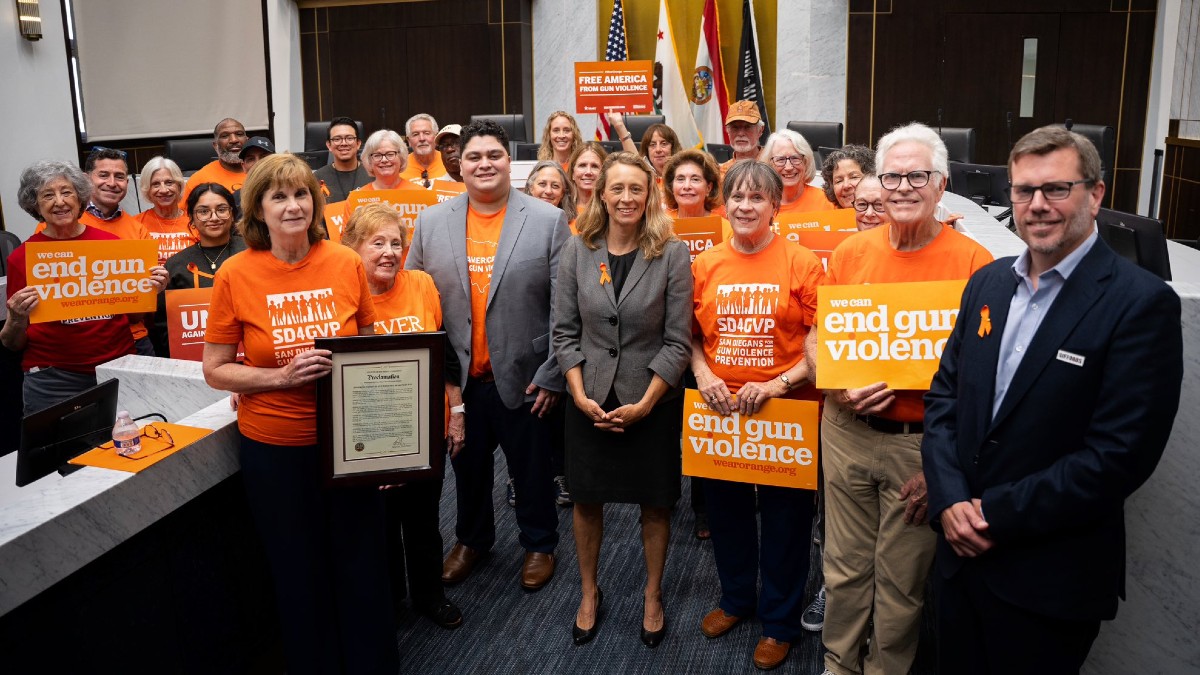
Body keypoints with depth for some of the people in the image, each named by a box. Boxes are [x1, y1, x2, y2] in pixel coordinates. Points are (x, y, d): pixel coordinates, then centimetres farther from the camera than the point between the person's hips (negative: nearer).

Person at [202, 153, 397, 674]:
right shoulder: (235, 274, -8)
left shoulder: (346, 263, -4)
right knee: (299, 575, 14)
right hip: (273, 448, -1)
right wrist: (283, 377, -18)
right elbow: (215, 370, -4)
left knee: (362, 566, 13)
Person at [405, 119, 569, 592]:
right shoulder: (431, 221, 2)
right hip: (458, 379, 3)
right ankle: (472, 539, 43)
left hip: (523, 377, -3)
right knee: (467, 465, 19)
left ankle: (539, 544, 37)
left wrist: (552, 374, -10)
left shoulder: (548, 220, -7)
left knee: (532, 470, 13)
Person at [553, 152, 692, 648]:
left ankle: (652, 595, 34)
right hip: (590, 400, 2)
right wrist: (580, 395, -9)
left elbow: (678, 341, -9)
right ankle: (589, 593, 35)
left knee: (654, 503, 12)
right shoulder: (577, 250, -3)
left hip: (653, 402, -2)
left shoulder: (672, 254, -9)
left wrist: (645, 403, -14)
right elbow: (564, 332, 0)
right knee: (587, 498, 14)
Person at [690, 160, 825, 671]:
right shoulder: (705, 265, 3)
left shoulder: (803, 264, -8)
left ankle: (779, 620, 29)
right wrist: (703, 375, -7)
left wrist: (777, 384, -18)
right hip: (720, 410, 4)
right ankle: (736, 598, 42)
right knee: (727, 512, 18)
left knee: (784, 522, 9)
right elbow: (692, 335, 11)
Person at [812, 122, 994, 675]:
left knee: (902, 580, 12)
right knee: (846, 566, 16)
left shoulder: (973, 262, -9)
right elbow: (817, 338, 10)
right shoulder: (851, 252, 2)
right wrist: (840, 390, -10)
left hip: (924, 443, -3)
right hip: (847, 432, 3)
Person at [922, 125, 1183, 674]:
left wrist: (997, 515, -16)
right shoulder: (987, 282, 7)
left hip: (1050, 581, -5)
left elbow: (1121, 454, -18)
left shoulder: (1143, 303, -13)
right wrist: (950, 500, -8)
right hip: (961, 550, 5)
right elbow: (944, 394, 7)